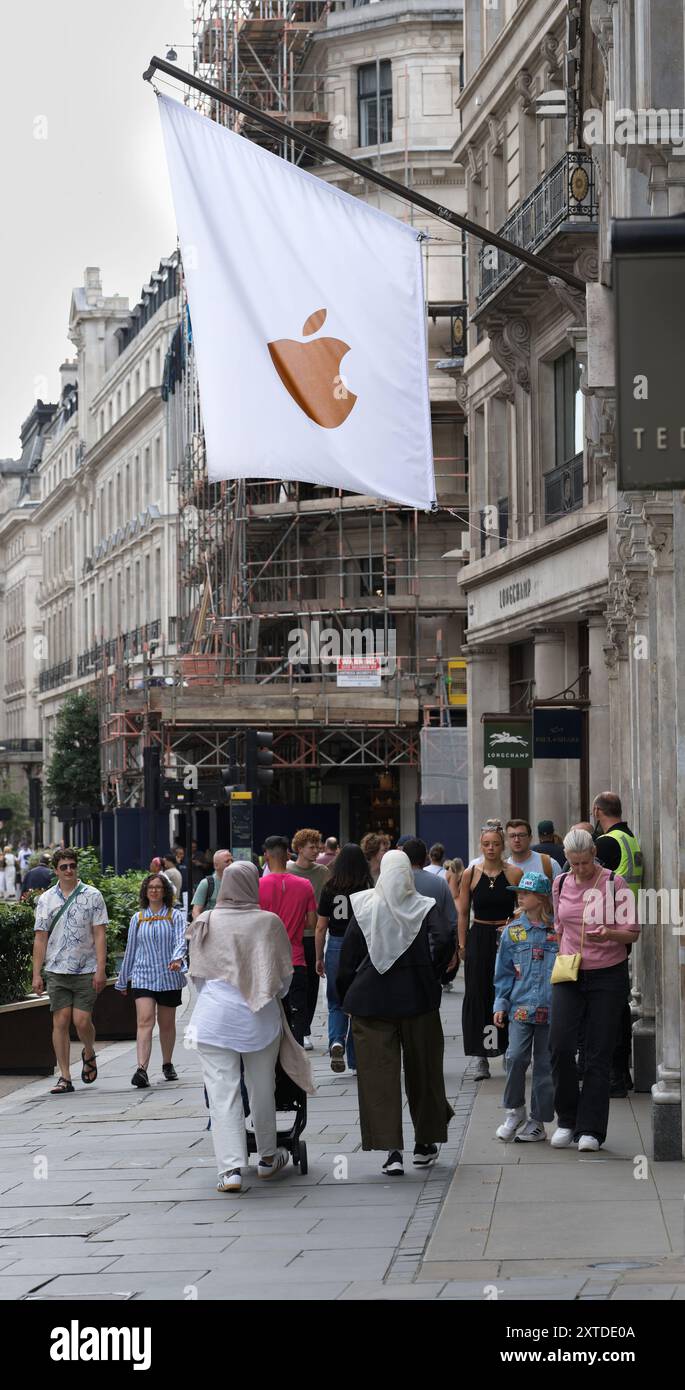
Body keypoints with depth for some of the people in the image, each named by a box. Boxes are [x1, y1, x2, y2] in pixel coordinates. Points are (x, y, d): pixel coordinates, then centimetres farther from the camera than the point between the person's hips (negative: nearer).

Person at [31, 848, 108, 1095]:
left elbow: (99, 935, -1)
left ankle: (89, 1054, 25)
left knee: (81, 1020, -7)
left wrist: (101, 970, -9)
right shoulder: (46, 899, 7)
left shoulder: (92, 896, 1)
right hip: (57, 971, 2)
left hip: (86, 970, -2)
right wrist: (36, 974, 2)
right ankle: (64, 1077, 3)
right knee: (60, 1022, -2)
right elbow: (40, 938, 8)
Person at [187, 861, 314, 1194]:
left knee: (222, 1092, -2)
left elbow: (197, 974, 8)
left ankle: (231, 1168, -12)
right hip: (260, 1017, 1)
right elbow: (285, 974, 5)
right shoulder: (270, 922, -2)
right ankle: (267, 1157, 31)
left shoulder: (205, 923, -1)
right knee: (261, 1088, 16)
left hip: (214, 1016, -1)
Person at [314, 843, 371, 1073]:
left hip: (336, 948, 1)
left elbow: (321, 927, 1)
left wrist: (319, 958, 10)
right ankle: (356, 1060, 17)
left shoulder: (329, 889, -2)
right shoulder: (369, 889, -7)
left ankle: (336, 1041, -12)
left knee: (336, 1003, 15)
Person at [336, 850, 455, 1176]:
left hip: (370, 1000, 0)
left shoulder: (363, 907, -2)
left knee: (379, 1074, 1)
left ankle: (392, 1150, -7)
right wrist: (430, 976, -4)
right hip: (417, 1001, 0)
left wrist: (346, 995, 7)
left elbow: (348, 955, -3)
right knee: (422, 1070, 15)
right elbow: (444, 940, -18)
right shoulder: (424, 907, -3)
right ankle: (425, 1144, 24)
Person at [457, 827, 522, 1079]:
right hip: (479, 938, 1)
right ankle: (481, 1057, 3)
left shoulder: (515, 873, -1)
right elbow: (463, 913, 8)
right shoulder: (470, 874, 3)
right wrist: (462, 945, 5)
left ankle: (508, 1050, 9)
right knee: (477, 996, -1)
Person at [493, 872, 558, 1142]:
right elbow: (504, 971, 11)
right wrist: (501, 1004, 5)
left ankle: (537, 1122, 14)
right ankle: (515, 1111, 6)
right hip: (521, 1006, 1)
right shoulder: (513, 931, 7)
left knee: (545, 1064, 4)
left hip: (551, 1009, -1)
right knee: (516, 1056, -13)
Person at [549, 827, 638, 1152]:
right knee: (560, 1045, -10)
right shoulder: (561, 884, 8)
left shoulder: (614, 883, -4)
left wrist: (607, 934, -24)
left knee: (598, 1054, -2)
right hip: (569, 975, 3)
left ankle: (590, 1129, 4)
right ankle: (567, 1120, 6)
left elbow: (632, 932, -5)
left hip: (607, 976, -3)